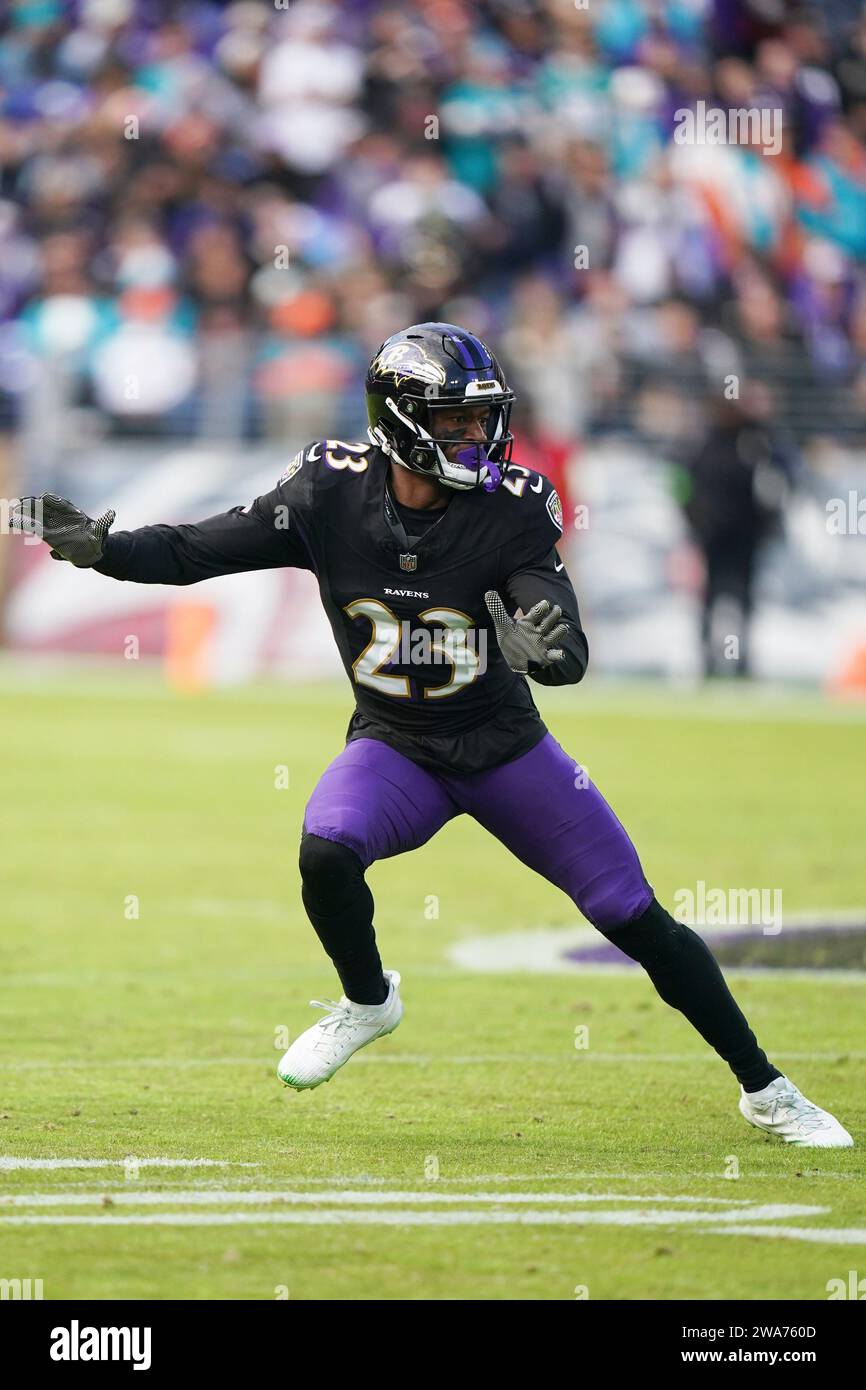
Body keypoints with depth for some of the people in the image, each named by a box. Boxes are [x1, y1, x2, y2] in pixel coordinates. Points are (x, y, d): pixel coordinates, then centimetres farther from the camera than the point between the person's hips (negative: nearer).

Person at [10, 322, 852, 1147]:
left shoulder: (510, 510, -20)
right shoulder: (331, 494, -16)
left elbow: (568, 651, -29)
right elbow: (200, 551, -12)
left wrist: (550, 652, -53)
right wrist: (100, 547, -29)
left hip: (505, 746, -1)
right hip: (394, 748, 1)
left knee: (636, 919, -4)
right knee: (326, 851, -30)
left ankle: (764, 1091, 13)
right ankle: (367, 1001, 3)